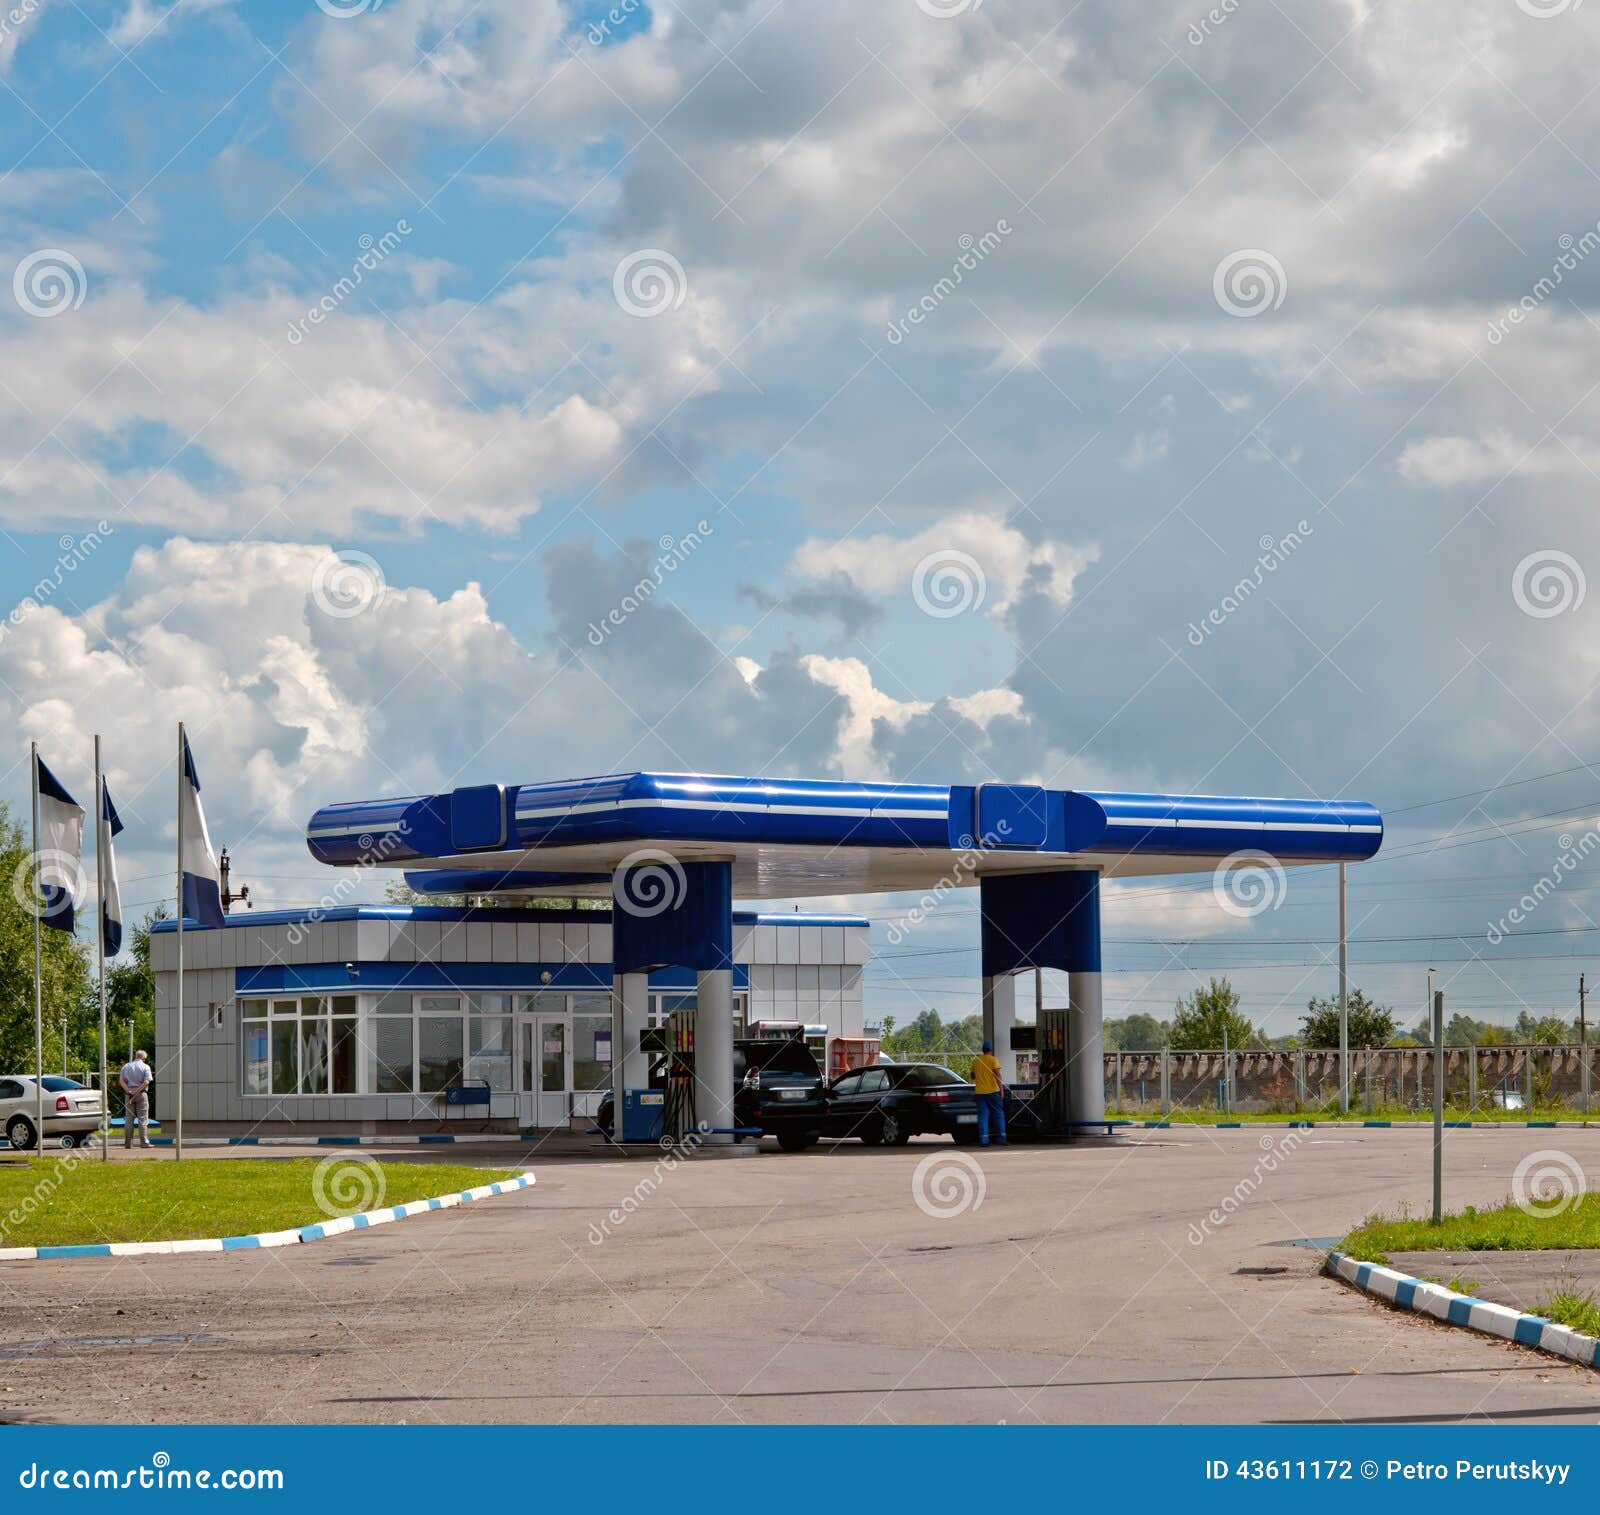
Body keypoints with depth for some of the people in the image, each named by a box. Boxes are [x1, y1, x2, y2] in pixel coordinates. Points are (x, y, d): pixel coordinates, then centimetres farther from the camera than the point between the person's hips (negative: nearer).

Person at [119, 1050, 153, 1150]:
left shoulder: (126, 1066, 10)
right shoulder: (145, 1067, -1)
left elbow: (121, 1080, 0)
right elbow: (146, 1082, -13)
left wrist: (128, 1091, -8)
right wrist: (137, 1091, -10)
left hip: (129, 1094, 3)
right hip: (141, 1094, -3)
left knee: (129, 1119, 6)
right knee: (143, 1119, 0)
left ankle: (127, 1142, 6)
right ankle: (144, 1142, -4)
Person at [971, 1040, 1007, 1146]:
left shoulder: (975, 1061, 10)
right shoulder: (993, 1060, -3)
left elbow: (973, 1076, 20)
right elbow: (997, 1075, -9)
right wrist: (1001, 1089, -8)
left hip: (980, 1091, 3)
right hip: (993, 1090, -3)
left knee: (983, 1115, 2)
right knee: (998, 1114, 5)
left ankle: (983, 1139, -7)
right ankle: (1001, 1138, 2)